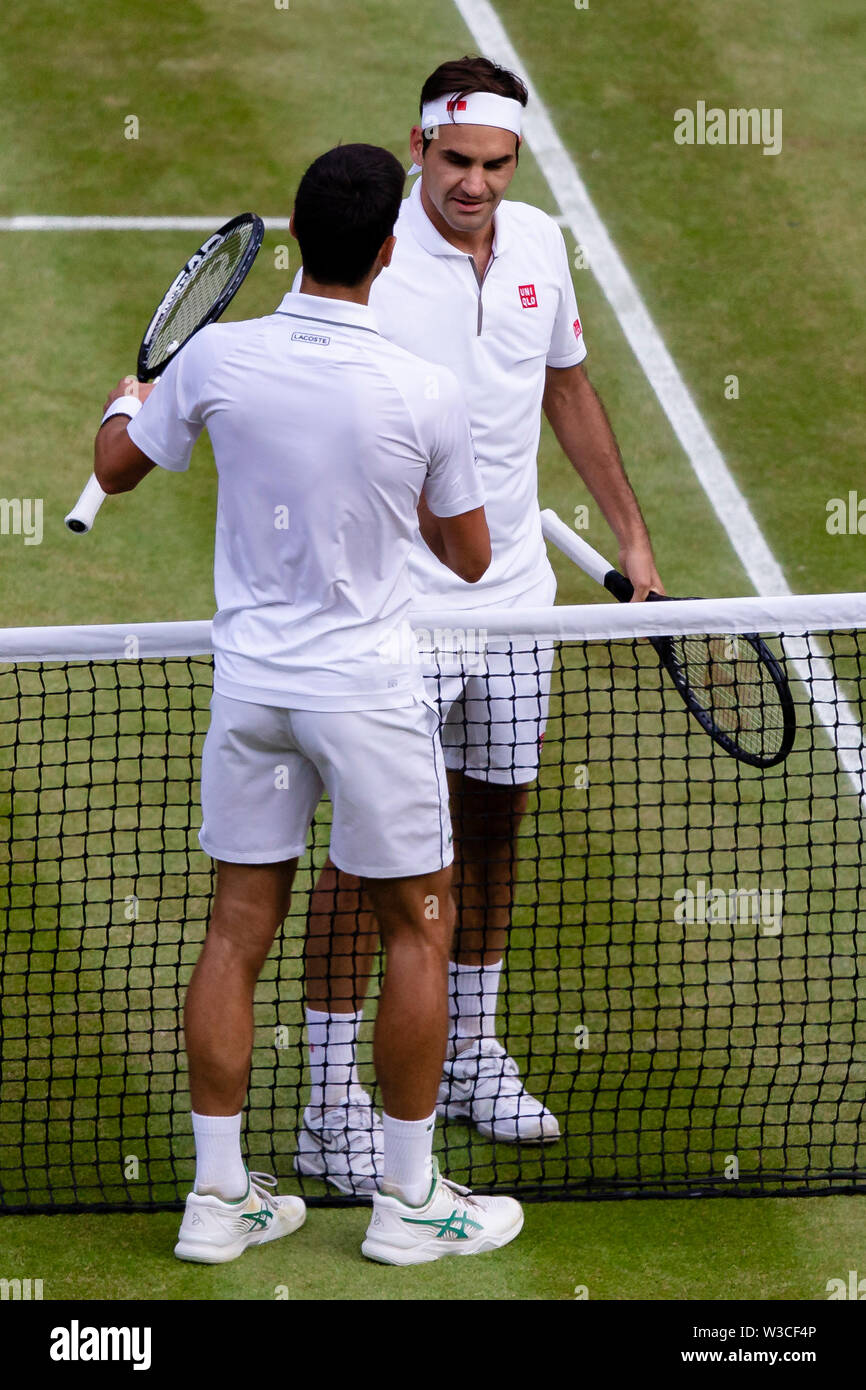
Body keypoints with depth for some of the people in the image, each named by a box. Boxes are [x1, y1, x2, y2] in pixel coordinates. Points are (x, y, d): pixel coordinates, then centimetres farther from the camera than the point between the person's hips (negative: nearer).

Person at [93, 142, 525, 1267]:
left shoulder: (215, 359, -8)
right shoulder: (423, 393, -15)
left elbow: (116, 468, 10)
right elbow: (470, 558, -1)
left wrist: (126, 403, 32)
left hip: (250, 685, 4)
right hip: (368, 689, -3)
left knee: (239, 928, 11)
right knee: (419, 930, 10)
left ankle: (220, 1196, 15)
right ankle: (410, 1199, 15)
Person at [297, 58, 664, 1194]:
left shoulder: (540, 245, 4)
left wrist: (631, 535, 20)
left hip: (513, 597, 6)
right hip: (390, 610, -6)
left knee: (494, 822, 14)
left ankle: (473, 1059, 30)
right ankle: (332, 1106, 2)